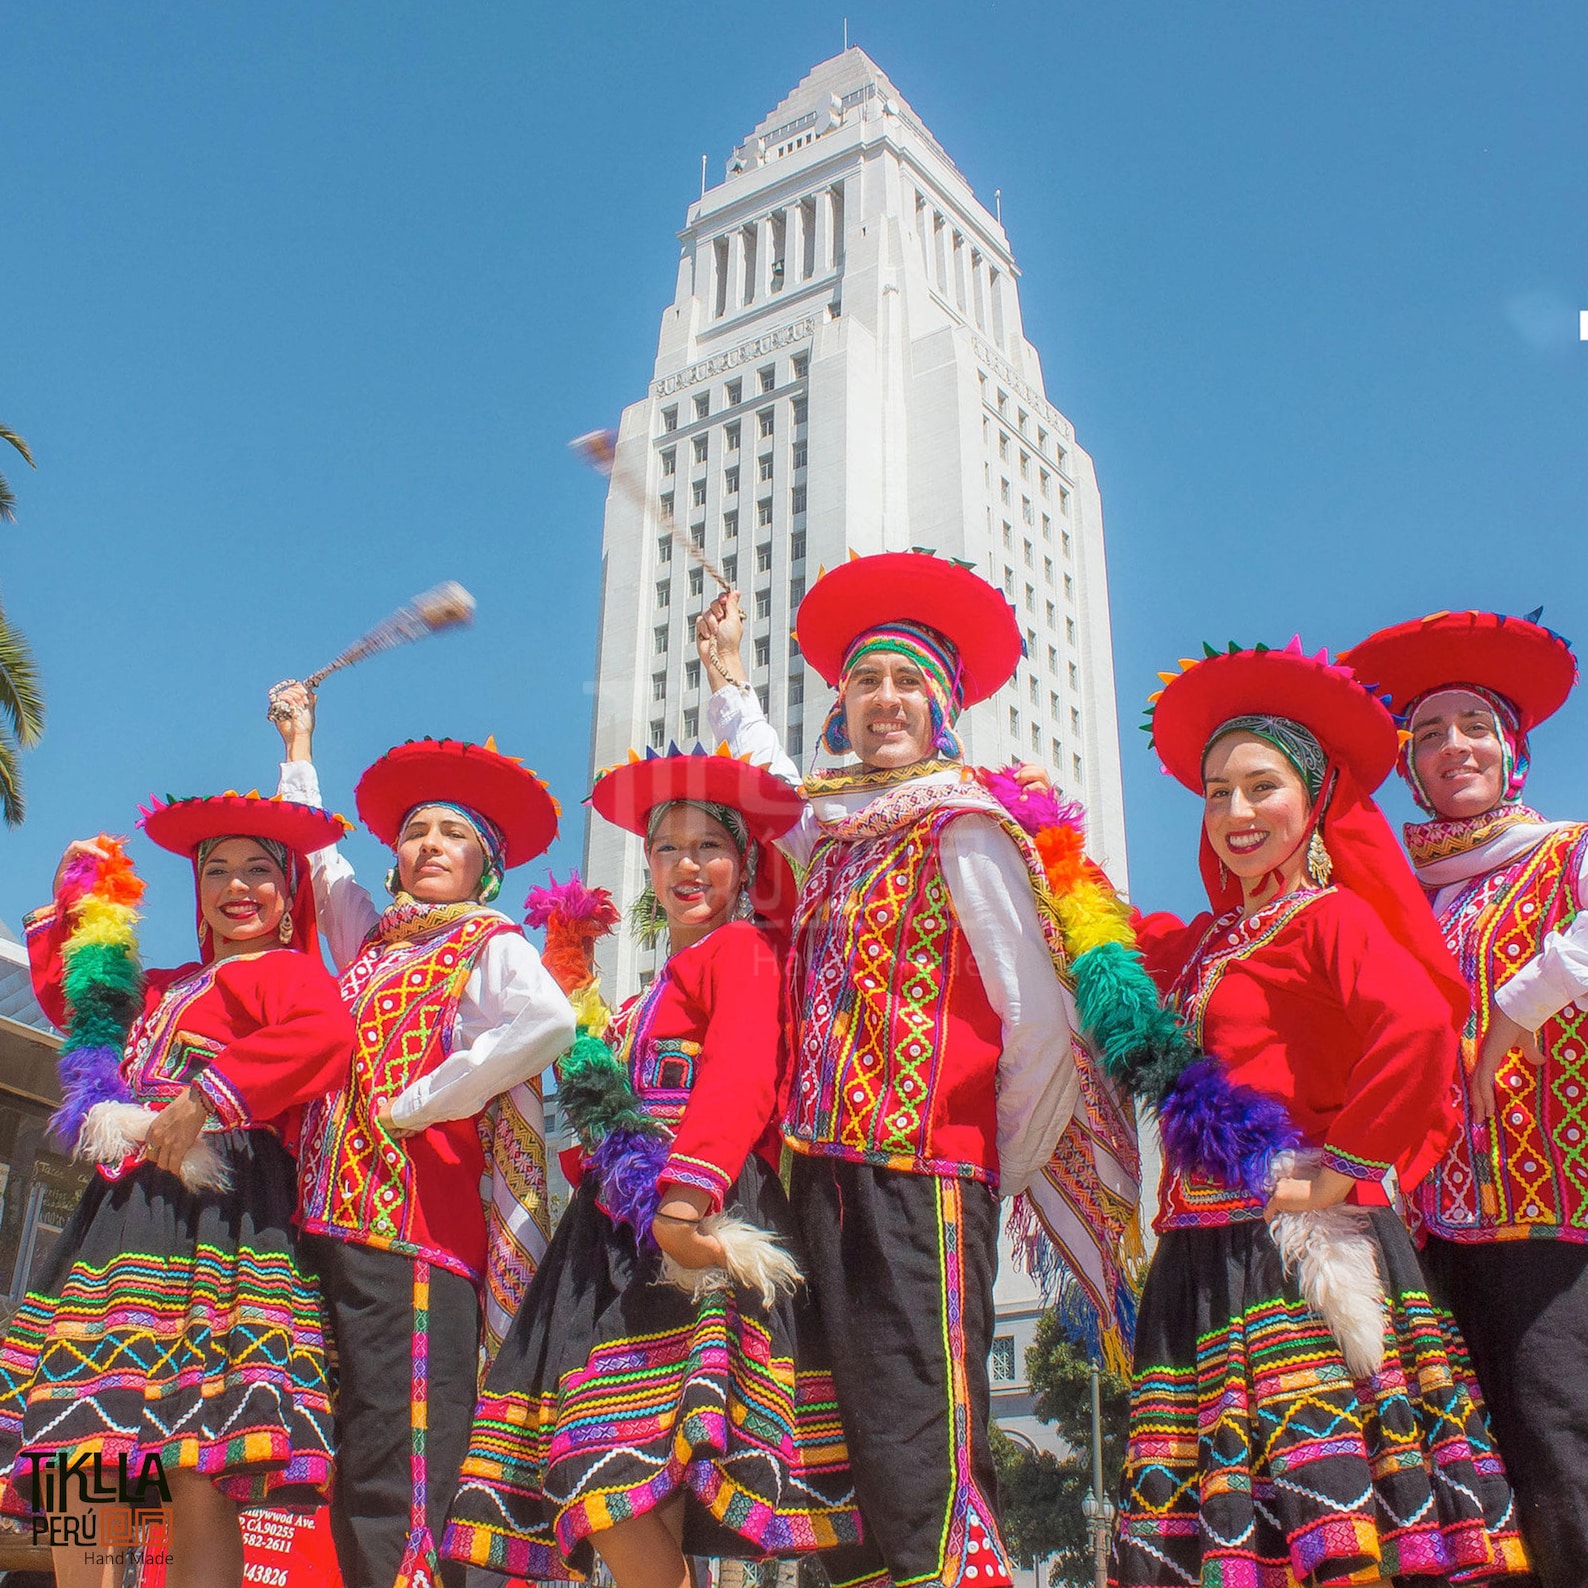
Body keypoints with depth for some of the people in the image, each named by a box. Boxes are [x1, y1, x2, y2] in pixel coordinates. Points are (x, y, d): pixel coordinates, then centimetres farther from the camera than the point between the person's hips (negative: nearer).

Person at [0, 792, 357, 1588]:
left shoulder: (289, 970, 5)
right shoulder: (162, 989, 29)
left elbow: (326, 1034, -19)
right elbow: (65, 999, 47)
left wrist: (209, 1096, -23)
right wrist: (67, 903, 39)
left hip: (218, 1202, -8)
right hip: (124, 1210, 8)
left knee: (197, 1476, -15)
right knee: (71, 1462, 2)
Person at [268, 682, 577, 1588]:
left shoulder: (493, 947, 0)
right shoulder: (373, 938, 20)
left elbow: (550, 1021, -23)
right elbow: (314, 851, 38)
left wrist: (415, 1104, -16)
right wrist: (299, 745, 45)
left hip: (421, 1218, -7)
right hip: (336, 1216, 7)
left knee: (397, 1480, -12)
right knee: (355, 1477, 7)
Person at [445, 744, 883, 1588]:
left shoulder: (741, 947, 1)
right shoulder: (654, 990, 29)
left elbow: (740, 1076, -16)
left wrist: (684, 1193, -27)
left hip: (700, 1213, -8)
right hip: (626, 1219, 8)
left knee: (617, 1468, -19)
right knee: (598, 1482, 2)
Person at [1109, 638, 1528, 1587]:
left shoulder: (1327, 916, -5)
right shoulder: (1208, 939, 17)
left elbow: (1417, 1022, -23)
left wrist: (1343, 1172, -18)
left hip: (1297, 1251, -7)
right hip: (1206, 1254, 7)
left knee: (1324, 1512, -9)